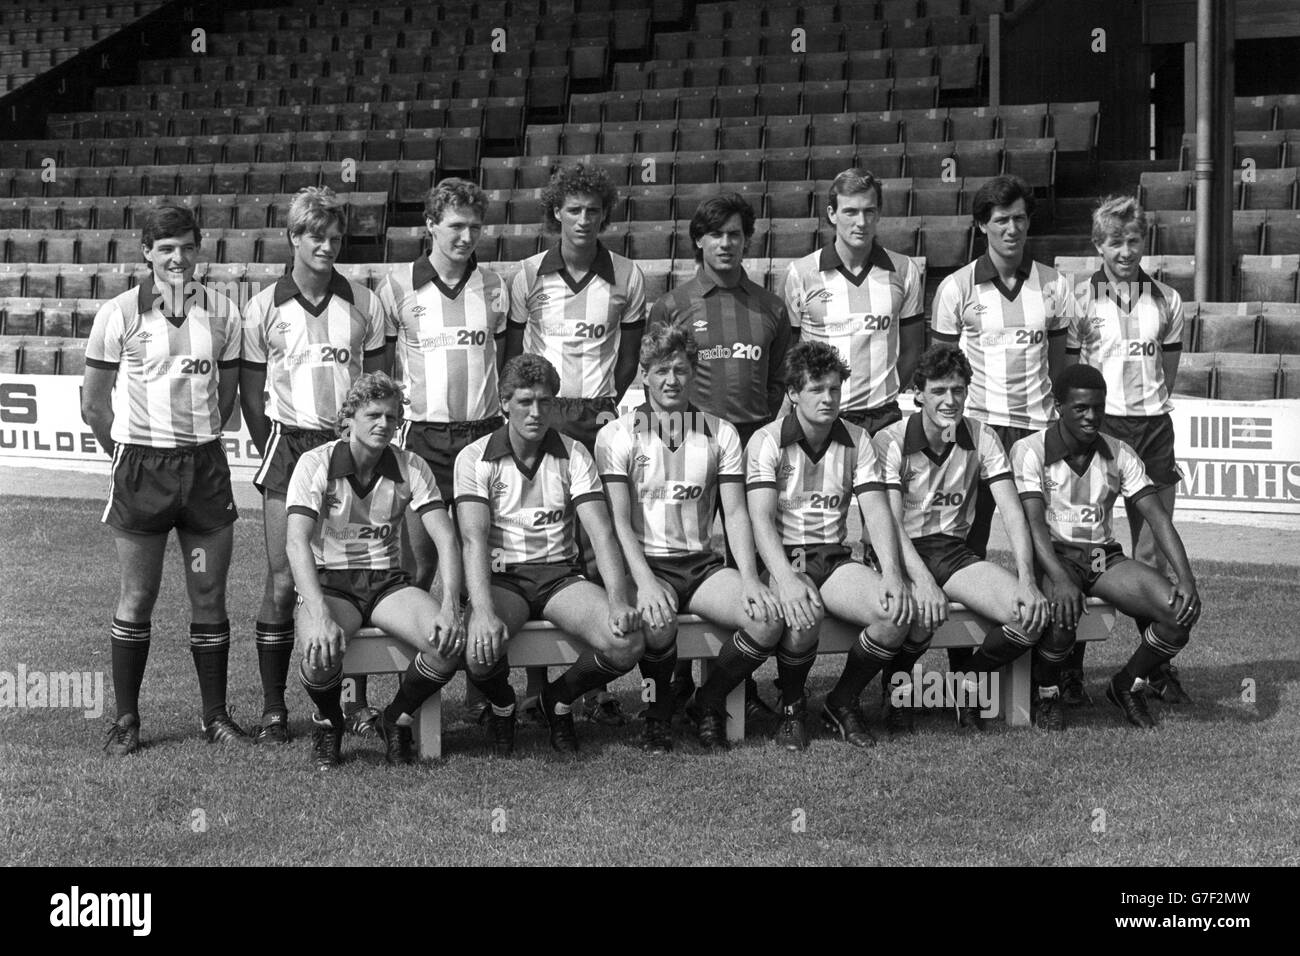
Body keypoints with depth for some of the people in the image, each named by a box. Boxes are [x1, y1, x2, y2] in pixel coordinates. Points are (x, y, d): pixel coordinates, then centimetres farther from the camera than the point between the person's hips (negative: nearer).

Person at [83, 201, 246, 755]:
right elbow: (93, 403, 3)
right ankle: (126, 720, 12)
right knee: (137, 599, 3)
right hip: (141, 466, -2)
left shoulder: (222, 313, 5)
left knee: (210, 598, 5)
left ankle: (216, 715, 15)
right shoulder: (119, 315, -3)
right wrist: (130, 454, 6)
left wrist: (198, 441, 12)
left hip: (206, 463, 3)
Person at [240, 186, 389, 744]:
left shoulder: (363, 304, 6)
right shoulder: (264, 309, 2)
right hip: (290, 446, -1)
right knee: (283, 582, -4)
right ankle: (273, 710, 3)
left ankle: (360, 702, 9)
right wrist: (271, 452, -1)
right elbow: (251, 393, 5)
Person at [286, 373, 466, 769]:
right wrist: (319, 615, -36)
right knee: (320, 652, -36)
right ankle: (327, 723, 1)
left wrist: (451, 606, -25)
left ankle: (396, 720, 3)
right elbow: (296, 542, -21)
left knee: (450, 642, -27)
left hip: (388, 582, 3)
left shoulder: (410, 468, 0)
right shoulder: (316, 464, -9)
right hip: (329, 582, -3)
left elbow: (445, 538, -7)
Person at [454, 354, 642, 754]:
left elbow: (601, 532, -6)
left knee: (627, 644, -25)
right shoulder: (475, 459, -3)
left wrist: (618, 601, -24)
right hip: (501, 576, -2)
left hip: (560, 573, 2)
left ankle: (559, 699, 10)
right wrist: (483, 612, -32)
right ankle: (502, 706, 7)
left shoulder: (573, 455, 3)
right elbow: (474, 538, -15)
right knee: (482, 652, -35)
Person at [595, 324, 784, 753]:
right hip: (646, 562, -3)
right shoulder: (616, 435, 2)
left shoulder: (720, 433, 12)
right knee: (658, 622, -37)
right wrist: (644, 581, -23)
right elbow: (618, 520, -6)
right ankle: (659, 711, -5)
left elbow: (735, 513, 5)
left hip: (703, 563, 3)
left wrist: (749, 579, -12)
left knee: (768, 620, -24)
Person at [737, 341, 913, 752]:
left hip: (834, 558, 4)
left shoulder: (856, 441, 8)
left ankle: (842, 702, 0)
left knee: (897, 611, -24)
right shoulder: (768, 441, -4)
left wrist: (891, 574, -19)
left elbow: (876, 512, -1)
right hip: (781, 558, -4)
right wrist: (785, 578, -33)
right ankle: (791, 706, -4)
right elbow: (761, 518, -16)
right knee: (803, 618, -37)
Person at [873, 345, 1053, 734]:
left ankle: (969, 683, 6)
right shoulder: (889, 442, -9)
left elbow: (1012, 512, -5)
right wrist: (922, 579, -34)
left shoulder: (981, 438, 2)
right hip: (903, 555, -4)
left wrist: (1026, 580, -20)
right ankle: (896, 685, -4)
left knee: (1031, 614, -22)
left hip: (954, 551, 4)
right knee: (925, 612, -38)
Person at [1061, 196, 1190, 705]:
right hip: (1095, 427, -3)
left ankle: (1158, 664, 10)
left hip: (1152, 427, 3)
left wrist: (1151, 409, 11)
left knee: (1152, 552, 4)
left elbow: (1167, 376, 17)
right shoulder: (1079, 300, 0)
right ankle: (1070, 666, 3)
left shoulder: (1166, 301, 9)